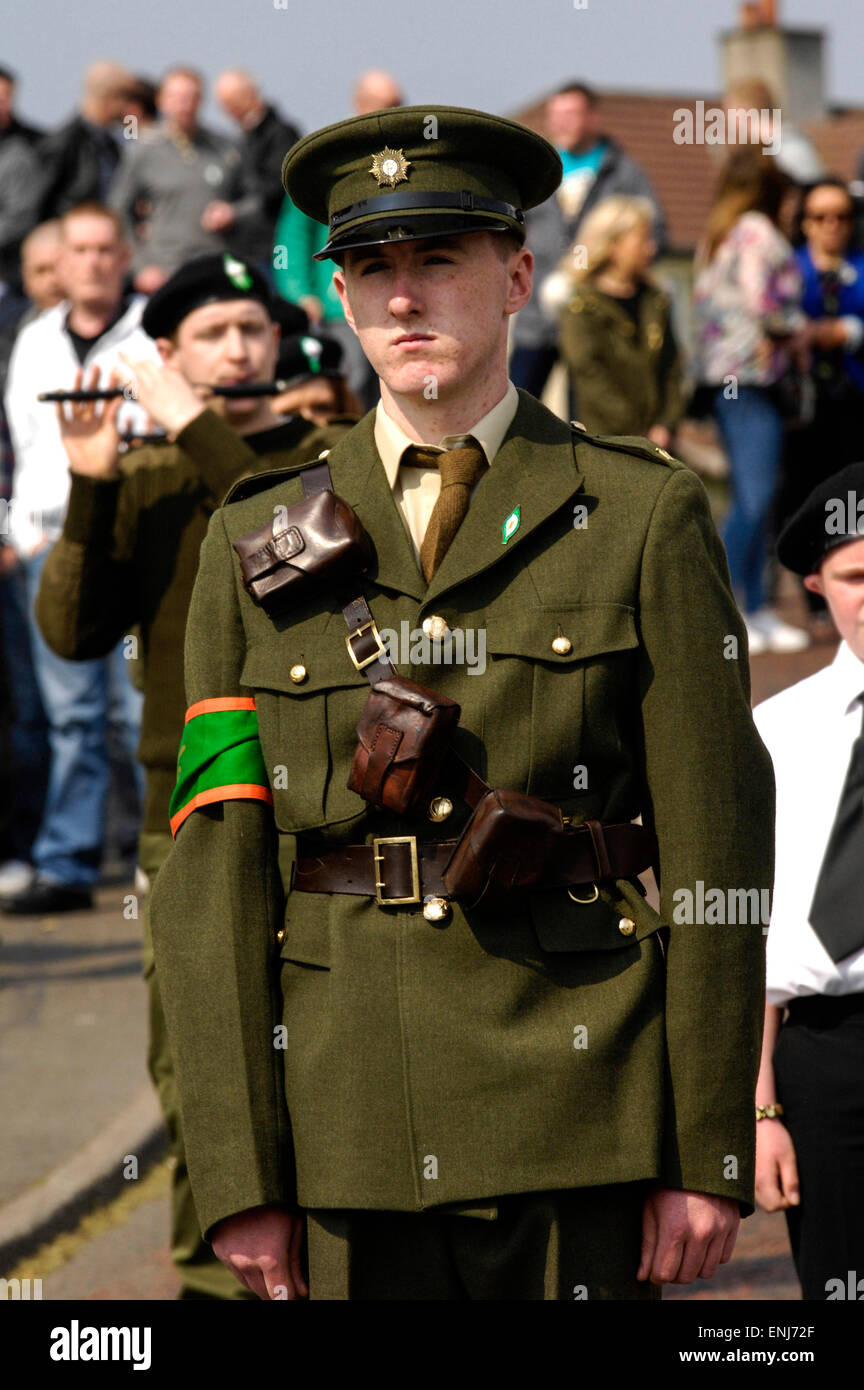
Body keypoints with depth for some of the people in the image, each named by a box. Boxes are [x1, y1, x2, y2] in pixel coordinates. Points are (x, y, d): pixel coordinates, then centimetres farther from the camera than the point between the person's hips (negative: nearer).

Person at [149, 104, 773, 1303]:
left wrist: (710, 1154, -4)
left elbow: (716, 845, 0)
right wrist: (238, 1173, -2)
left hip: (575, 1129, -2)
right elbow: (215, 871, 4)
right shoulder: (257, 543, 9)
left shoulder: (645, 517, 3)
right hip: (343, 1135, 2)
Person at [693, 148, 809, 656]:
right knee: (757, 495, -11)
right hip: (751, 374, -10)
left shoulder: (714, 237, 18)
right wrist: (798, 331, -1)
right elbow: (758, 300, -18)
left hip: (722, 375, 10)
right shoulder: (757, 232, -8)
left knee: (755, 497, 10)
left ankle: (756, 609, 11)